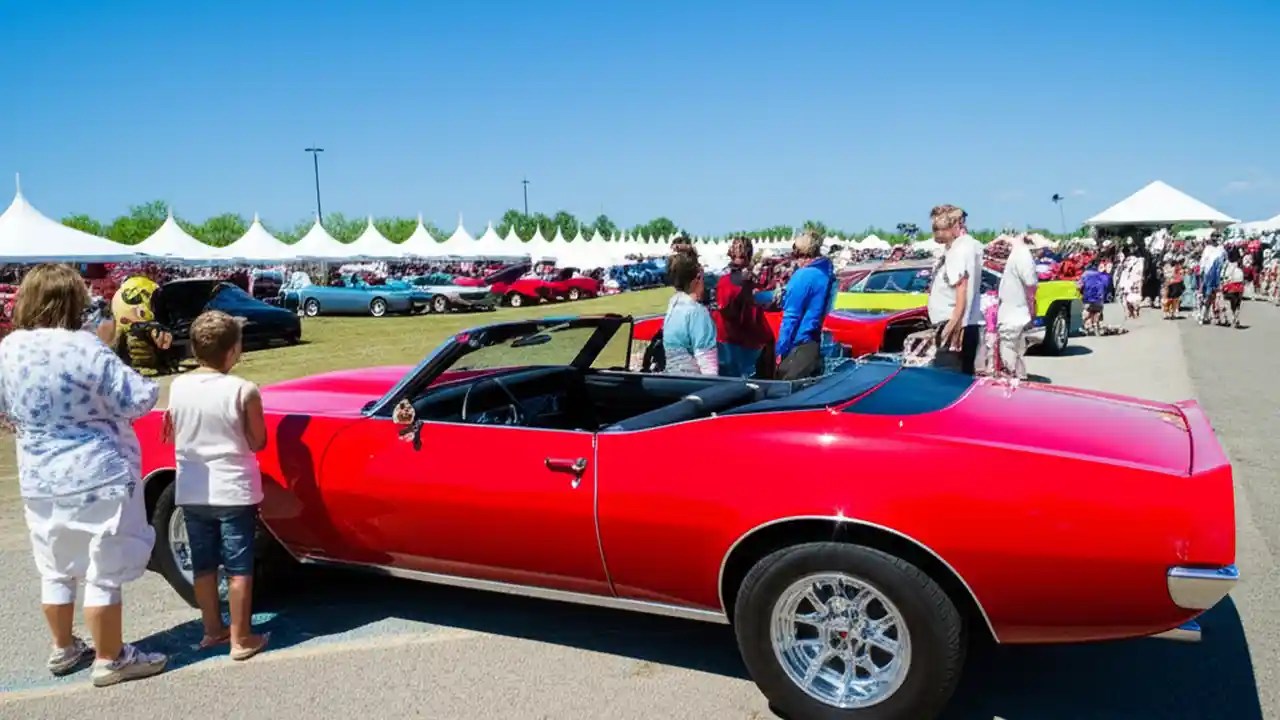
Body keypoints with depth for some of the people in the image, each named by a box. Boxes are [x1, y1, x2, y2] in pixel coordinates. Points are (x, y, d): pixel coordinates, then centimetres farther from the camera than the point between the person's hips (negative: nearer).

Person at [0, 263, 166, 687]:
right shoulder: (86, 349, -21)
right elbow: (139, 401, -17)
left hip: (38, 481, 7)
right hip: (98, 478, -6)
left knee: (55, 571, 20)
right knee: (102, 574, 4)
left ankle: (63, 650, 35)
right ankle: (110, 660, 15)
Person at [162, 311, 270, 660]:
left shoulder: (177, 387, -3)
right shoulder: (243, 390, -16)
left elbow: (173, 438, 8)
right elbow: (258, 443, -8)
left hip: (191, 492, 5)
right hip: (234, 491, -4)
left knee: (203, 565, 17)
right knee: (239, 567, 6)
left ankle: (212, 630, 30)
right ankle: (241, 638, 12)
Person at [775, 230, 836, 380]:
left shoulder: (803, 276, -17)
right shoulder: (828, 273, 8)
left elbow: (791, 317, -17)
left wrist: (780, 350, -13)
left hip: (799, 346, -8)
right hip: (816, 343, 8)